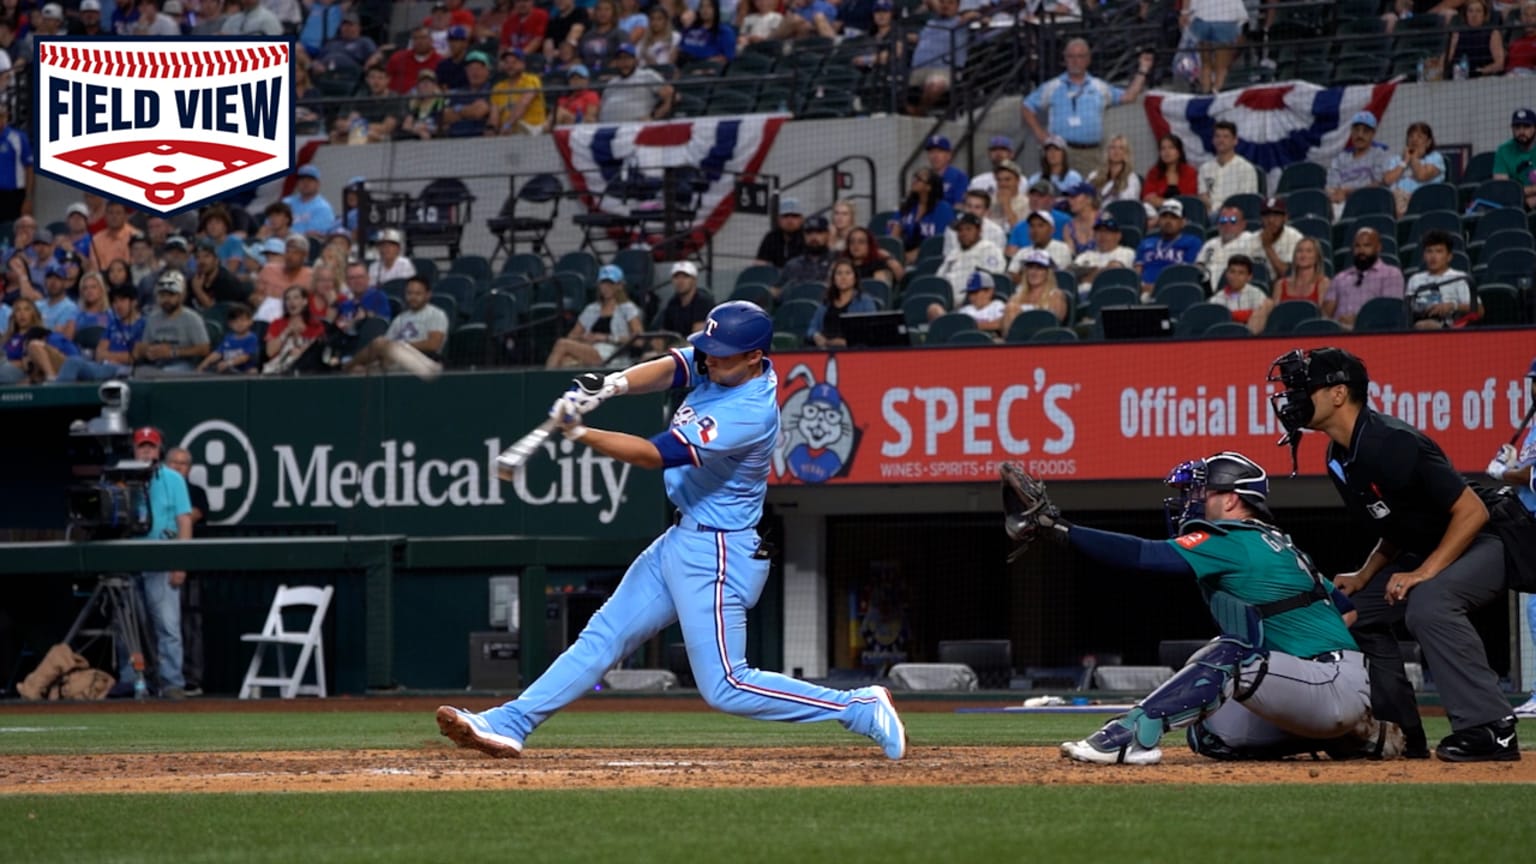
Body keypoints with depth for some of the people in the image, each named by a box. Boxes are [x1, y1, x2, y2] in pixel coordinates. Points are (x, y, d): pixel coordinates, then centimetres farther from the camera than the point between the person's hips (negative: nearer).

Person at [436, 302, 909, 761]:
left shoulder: (750, 413, -26)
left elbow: (656, 455, -27)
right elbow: (668, 369, -14)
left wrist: (579, 433, -30)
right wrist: (611, 385, -34)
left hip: (718, 554, -9)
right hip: (683, 540, 9)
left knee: (724, 686, -8)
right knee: (603, 636, 8)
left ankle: (861, 709, -2)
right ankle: (509, 724, 10)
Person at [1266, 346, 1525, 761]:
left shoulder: (1393, 444, -27)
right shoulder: (1339, 458, 3)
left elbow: (1472, 511, -27)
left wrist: (1424, 572, -29)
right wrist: (1364, 576, 4)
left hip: (1491, 544, -11)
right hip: (1427, 554, 11)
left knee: (1427, 603, -35)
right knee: (1355, 609, 12)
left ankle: (1489, 729, -31)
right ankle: (1401, 733, 15)